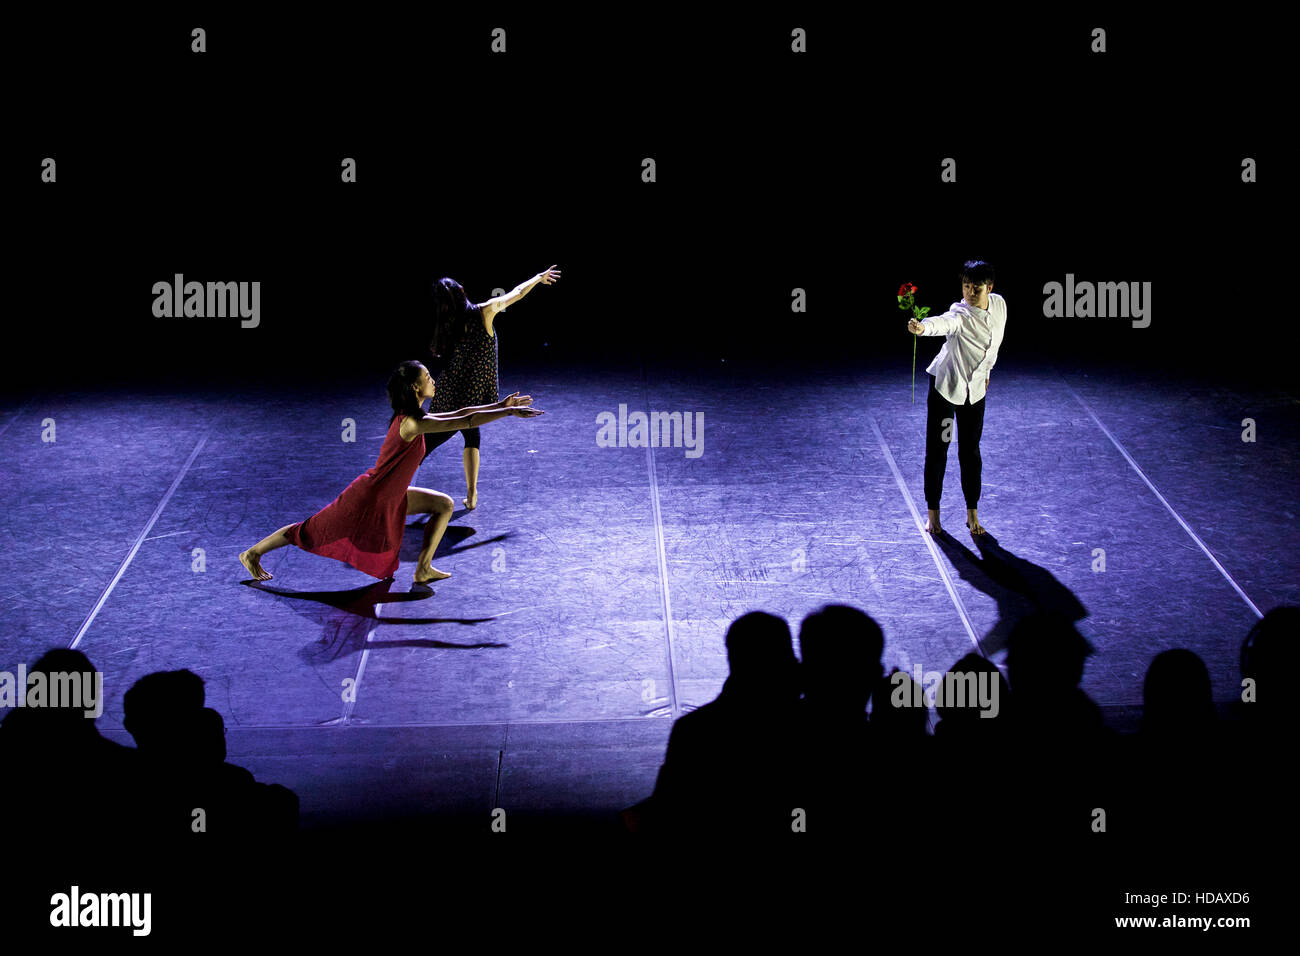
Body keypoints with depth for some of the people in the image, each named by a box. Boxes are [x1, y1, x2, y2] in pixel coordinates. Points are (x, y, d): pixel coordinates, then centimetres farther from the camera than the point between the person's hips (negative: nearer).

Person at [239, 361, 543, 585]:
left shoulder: (414, 418, 1)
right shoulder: (412, 423, -29)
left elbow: (458, 414, 10)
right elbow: (466, 422, -31)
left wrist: (501, 404, 7)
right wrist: (509, 412, -28)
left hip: (389, 498, 9)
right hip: (369, 500, -9)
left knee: (444, 505, 7)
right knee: (312, 532, 6)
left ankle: (423, 569, 9)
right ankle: (253, 553, 22)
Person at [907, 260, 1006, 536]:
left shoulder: (999, 305, -6)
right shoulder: (959, 314, -25)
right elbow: (943, 323, -49)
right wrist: (922, 328, -71)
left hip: (975, 390, 5)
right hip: (944, 387, -4)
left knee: (971, 453, 9)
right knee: (937, 451, 2)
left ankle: (972, 515, 20)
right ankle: (932, 513, 15)